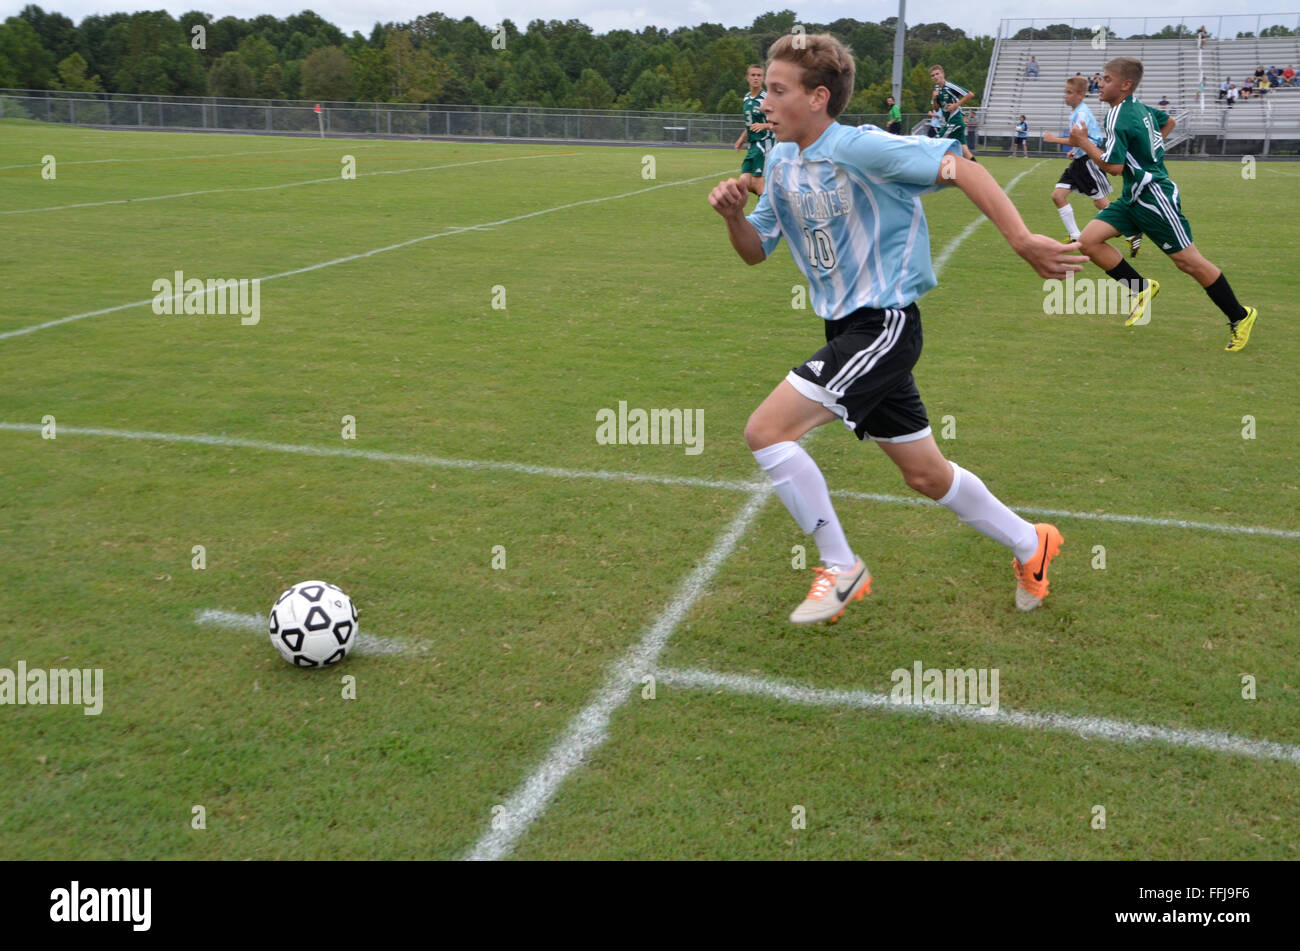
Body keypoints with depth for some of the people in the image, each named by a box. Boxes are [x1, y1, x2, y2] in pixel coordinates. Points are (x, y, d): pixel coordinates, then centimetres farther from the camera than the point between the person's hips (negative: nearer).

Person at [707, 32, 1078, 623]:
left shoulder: (860, 147, -17)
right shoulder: (781, 162, 7)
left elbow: (961, 168, -20)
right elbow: (756, 251, 13)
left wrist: (1021, 240, -27)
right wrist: (733, 215, -8)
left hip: (884, 324, -8)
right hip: (849, 330, 8)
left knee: (766, 429, -18)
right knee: (926, 475, 17)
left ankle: (839, 568, -2)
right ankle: (1029, 546, 38)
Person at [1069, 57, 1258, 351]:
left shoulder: (1118, 117, -19)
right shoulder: (1140, 108, 9)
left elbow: (1113, 167, -24)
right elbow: (1168, 122, 28)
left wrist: (1083, 142, -14)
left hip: (1154, 197, -9)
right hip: (1133, 198, 9)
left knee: (1188, 261, -1)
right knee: (1089, 240, -5)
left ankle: (1239, 317, 13)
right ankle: (1142, 288, 6)